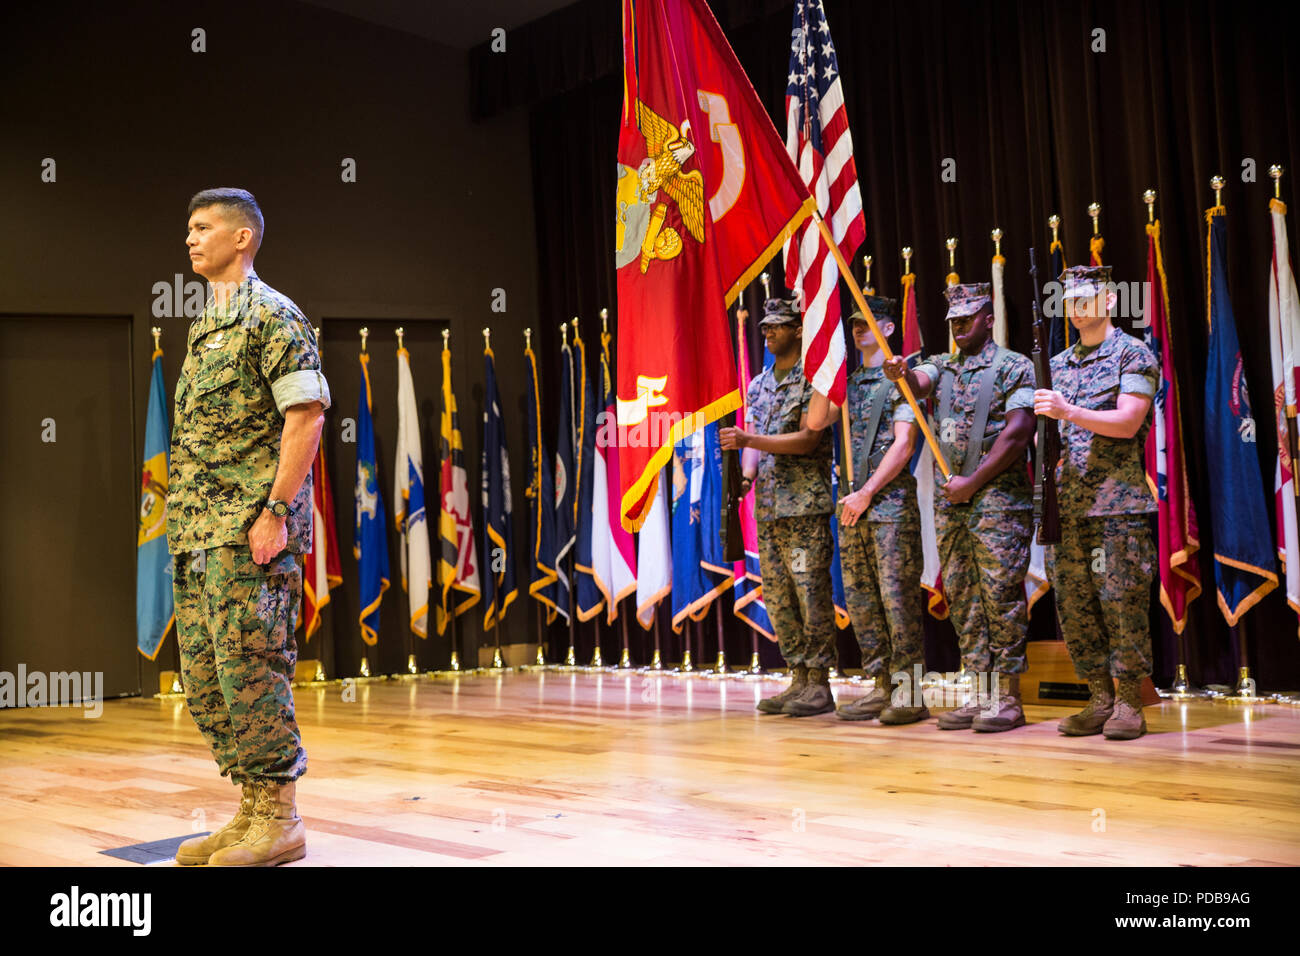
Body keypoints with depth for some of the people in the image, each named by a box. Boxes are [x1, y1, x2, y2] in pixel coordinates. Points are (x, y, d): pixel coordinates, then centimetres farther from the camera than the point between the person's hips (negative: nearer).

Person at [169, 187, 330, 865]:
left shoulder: (273, 316, -6)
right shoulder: (205, 327, 21)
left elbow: (306, 416, -15)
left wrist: (275, 512, -20)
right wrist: (186, 521, 18)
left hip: (251, 527, -9)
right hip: (198, 530, 9)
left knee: (251, 669, -8)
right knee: (204, 677, 9)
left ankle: (279, 821, 2)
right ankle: (253, 809, 18)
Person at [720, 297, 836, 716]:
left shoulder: (814, 379, -5)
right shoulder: (758, 384, 18)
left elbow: (807, 439, -14)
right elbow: (753, 441, 16)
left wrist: (748, 440, -19)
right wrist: (747, 475, -4)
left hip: (806, 505, -7)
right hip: (767, 506, 7)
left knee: (811, 593, -7)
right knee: (777, 596, 8)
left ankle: (819, 685, -1)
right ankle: (799, 679, 16)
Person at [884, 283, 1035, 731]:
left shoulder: (1014, 366, 0)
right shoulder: (941, 366, 17)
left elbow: (1019, 433, -9)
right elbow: (917, 384, -6)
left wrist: (973, 481, -12)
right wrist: (899, 374, -30)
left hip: (998, 499, -6)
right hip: (950, 504, 6)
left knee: (1001, 594, -6)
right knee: (961, 597, 8)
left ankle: (1008, 698, 1)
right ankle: (980, 694, 15)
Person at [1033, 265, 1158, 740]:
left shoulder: (1133, 354, 1)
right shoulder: (1058, 364, 18)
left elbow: (1128, 422, -11)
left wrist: (1068, 412, -19)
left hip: (1118, 500, -6)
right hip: (1067, 502, 6)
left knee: (1122, 599, -6)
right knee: (1073, 603, 4)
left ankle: (1129, 704, 3)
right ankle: (1099, 700, 14)